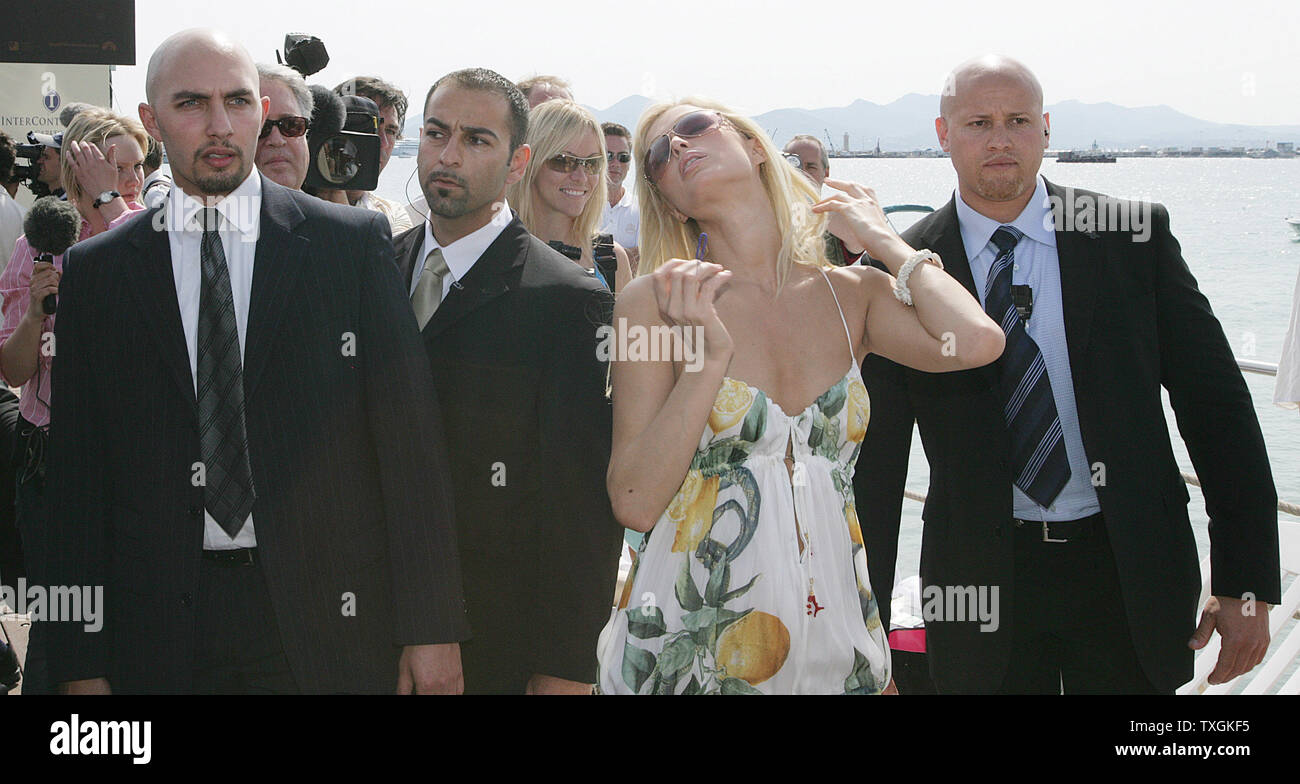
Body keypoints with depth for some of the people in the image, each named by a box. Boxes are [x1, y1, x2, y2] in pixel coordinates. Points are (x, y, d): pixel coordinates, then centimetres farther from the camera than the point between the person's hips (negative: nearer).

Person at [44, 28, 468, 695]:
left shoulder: (352, 242, 1)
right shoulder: (97, 271, 5)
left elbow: (409, 436, -2)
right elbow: (78, 472, 5)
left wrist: (430, 628, -7)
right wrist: (82, 661, 0)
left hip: (327, 615, -1)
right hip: (162, 627, 1)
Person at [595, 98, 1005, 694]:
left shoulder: (851, 296, 3)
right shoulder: (655, 302, -5)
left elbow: (978, 341, -17)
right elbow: (636, 504, -11)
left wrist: (883, 242, -2)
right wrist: (709, 355, -19)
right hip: (692, 642, -2)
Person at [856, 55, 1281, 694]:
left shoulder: (1132, 236, -2)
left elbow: (1216, 407, 0)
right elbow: (876, 458, 1)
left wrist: (1248, 585, -5)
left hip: (1130, 570, 1)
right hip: (982, 572, 0)